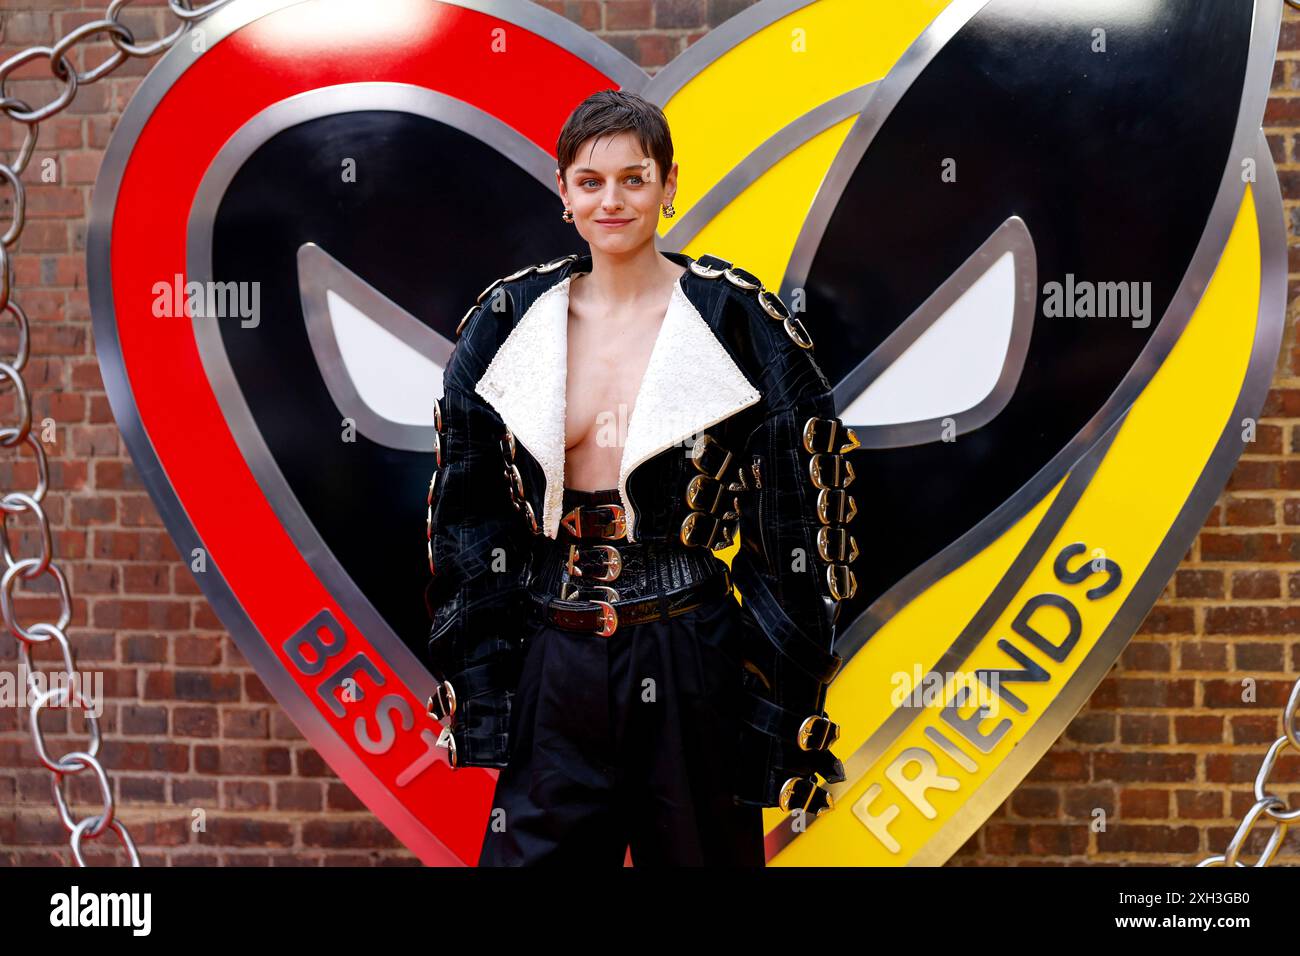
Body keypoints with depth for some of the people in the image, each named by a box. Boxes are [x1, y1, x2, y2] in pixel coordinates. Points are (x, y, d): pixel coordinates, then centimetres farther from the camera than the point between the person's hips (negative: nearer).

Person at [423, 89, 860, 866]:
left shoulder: (738, 320, -6)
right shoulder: (508, 322, 3)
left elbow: (797, 514, -3)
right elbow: (470, 509, 9)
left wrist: (778, 674, -4)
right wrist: (477, 674, 7)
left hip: (688, 662, -2)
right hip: (553, 668, 3)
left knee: (693, 849, 12)